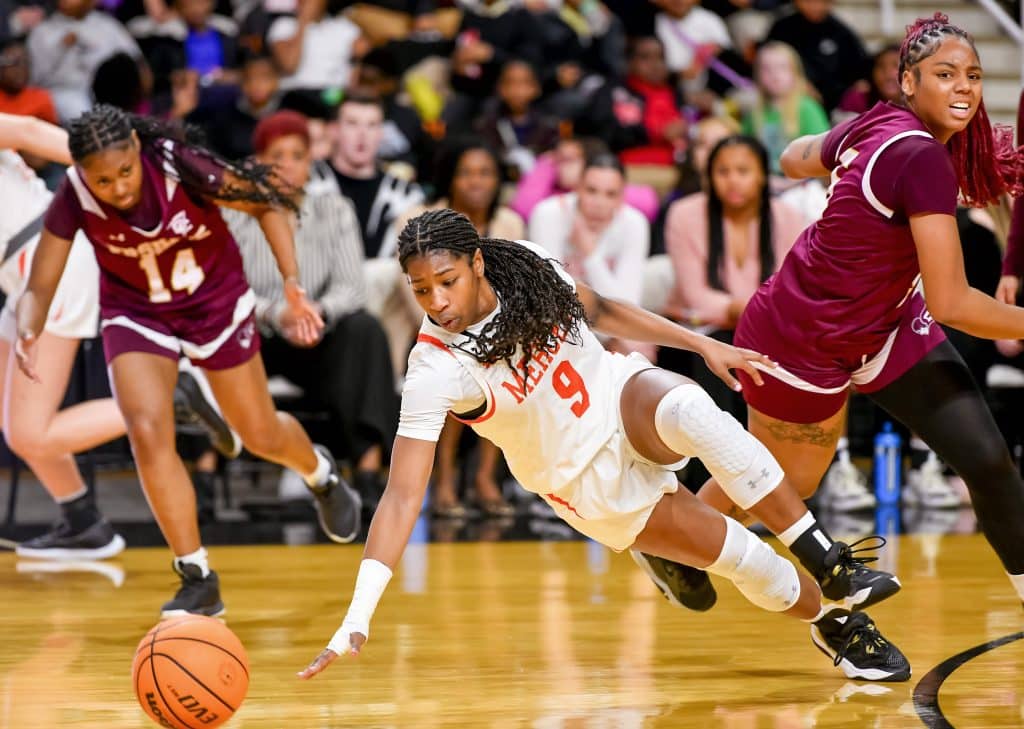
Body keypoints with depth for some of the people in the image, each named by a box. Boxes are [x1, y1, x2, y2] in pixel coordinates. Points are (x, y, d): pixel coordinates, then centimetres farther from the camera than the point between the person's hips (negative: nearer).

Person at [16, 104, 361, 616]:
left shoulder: (183, 168, -31)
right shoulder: (73, 200, -27)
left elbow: (265, 203, -14)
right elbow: (38, 289, -20)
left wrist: (293, 285, -22)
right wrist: (27, 333, -42)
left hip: (216, 302, 0)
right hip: (135, 314, 1)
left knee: (261, 436, 13)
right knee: (147, 431, -21)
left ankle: (321, 473, 51)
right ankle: (198, 580, -9)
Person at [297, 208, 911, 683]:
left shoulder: (527, 270, -15)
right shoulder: (435, 369, -26)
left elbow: (601, 311, 7)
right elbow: (402, 495, -29)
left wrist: (704, 345, 6)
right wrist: (357, 622, -37)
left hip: (625, 397, 2)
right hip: (589, 481, -2)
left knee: (688, 409, -35)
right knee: (742, 558, -15)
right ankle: (834, 624, 14)